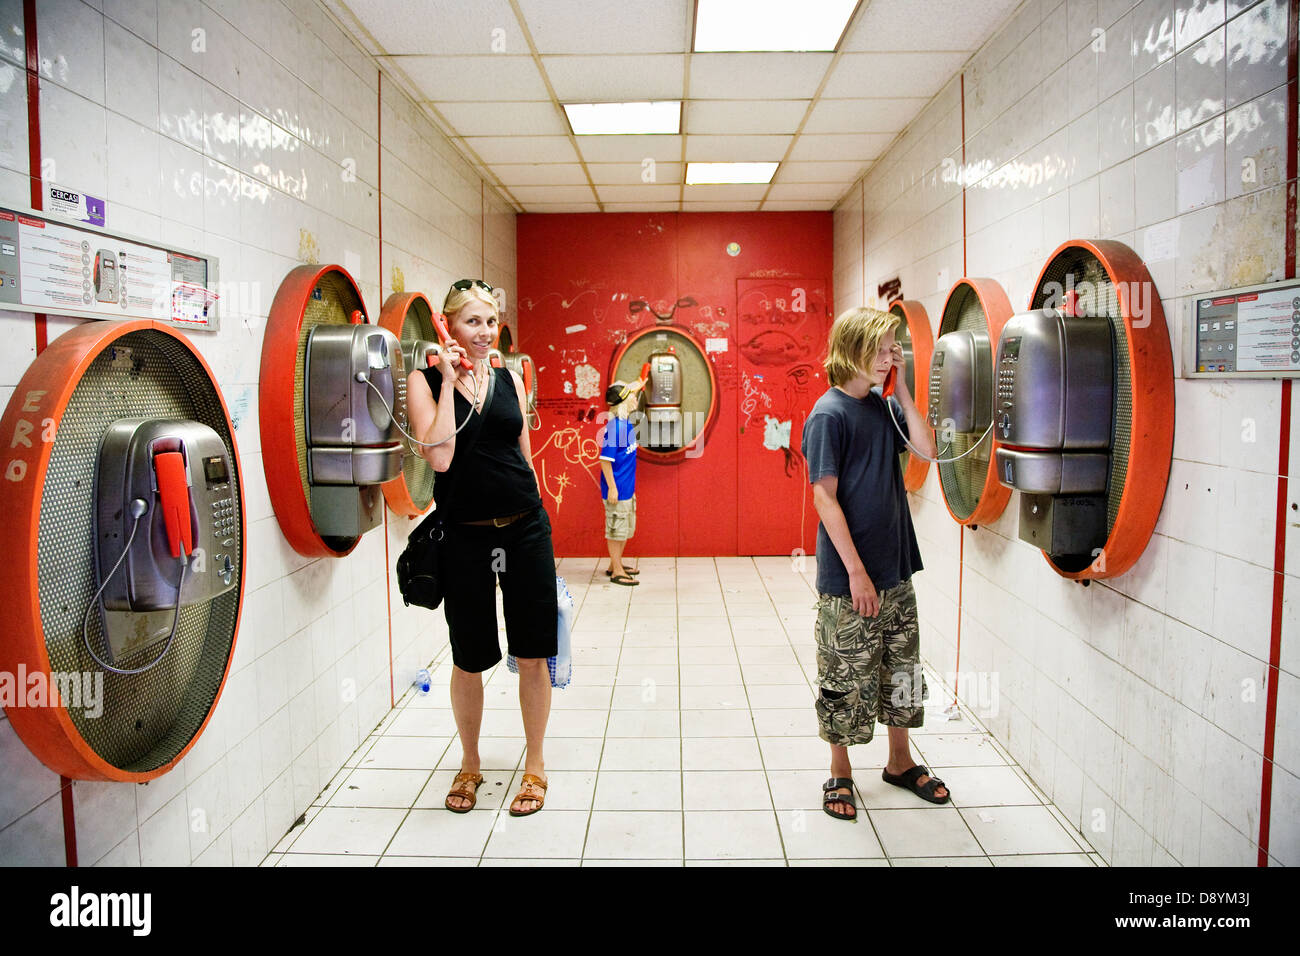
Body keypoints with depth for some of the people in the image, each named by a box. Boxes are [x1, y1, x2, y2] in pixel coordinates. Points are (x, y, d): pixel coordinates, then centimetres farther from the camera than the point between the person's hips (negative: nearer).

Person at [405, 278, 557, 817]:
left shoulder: (510, 380, 8)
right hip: (464, 535, -3)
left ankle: (534, 764, 27)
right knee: (469, 661, 10)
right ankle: (470, 763, 33)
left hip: (525, 529, 3)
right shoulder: (426, 381, -3)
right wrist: (449, 380, -15)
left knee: (533, 655, 7)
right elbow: (439, 456, -18)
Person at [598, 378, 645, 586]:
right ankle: (616, 571, 10)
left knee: (626, 529, 19)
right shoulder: (614, 427, -21)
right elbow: (605, 459, -21)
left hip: (627, 489, 10)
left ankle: (616, 564, 33)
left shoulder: (627, 424, 4)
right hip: (616, 490, -10)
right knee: (616, 529, 1)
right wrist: (612, 487, -21)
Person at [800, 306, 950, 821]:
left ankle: (900, 762, 36)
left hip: (895, 569, 7)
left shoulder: (884, 407, 8)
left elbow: (927, 448, -2)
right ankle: (840, 774, 24)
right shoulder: (829, 414, -14)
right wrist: (856, 571, -19)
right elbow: (825, 497, -17)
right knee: (845, 678, 6)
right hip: (847, 577, -7)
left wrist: (901, 389, -4)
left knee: (902, 671, 18)